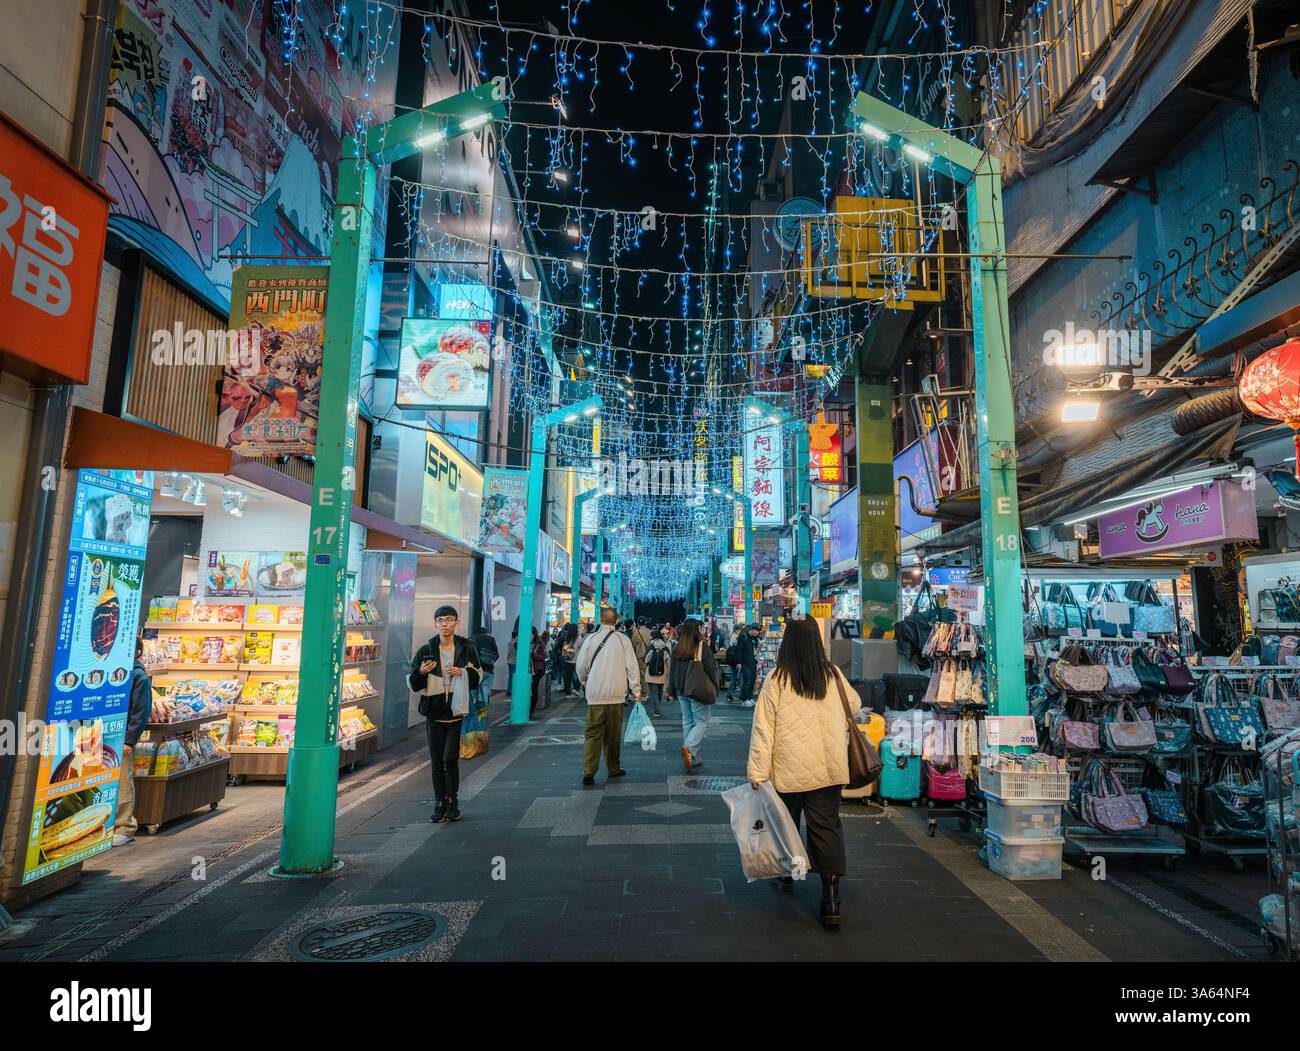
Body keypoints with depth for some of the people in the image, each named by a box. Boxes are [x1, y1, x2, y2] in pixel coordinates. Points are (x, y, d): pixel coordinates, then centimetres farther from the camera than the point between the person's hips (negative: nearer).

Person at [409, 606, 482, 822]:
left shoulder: (467, 648, 1)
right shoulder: (426, 650, 2)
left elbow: (477, 677, 9)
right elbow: (413, 684, 3)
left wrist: (464, 672, -11)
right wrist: (421, 672, -18)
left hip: (457, 710, -1)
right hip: (434, 712, 2)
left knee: (451, 758, -5)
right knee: (436, 760, 7)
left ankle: (452, 802, 12)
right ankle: (440, 803, 19)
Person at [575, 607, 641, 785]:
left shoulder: (591, 638, -1)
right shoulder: (623, 639, -3)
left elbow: (581, 666, 5)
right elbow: (632, 666, -3)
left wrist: (585, 683, 23)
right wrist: (636, 690, 5)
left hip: (594, 695, 1)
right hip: (616, 694, 0)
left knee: (593, 733, 3)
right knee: (613, 734, 12)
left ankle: (588, 771, -8)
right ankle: (613, 768, 21)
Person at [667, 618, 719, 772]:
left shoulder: (678, 648, 6)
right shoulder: (702, 646, -9)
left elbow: (672, 671, 10)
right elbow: (711, 668, -7)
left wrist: (672, 692, 17)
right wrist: (714, 689, 4)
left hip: (682, 691, 5)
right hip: (697, 690, -5)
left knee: (687, 722, 12)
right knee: (702, 722, 2)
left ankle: (693, 758, 14)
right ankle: (689, 748, -20)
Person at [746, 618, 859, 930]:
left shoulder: (777, 678, -10)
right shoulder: (834, 674, -1)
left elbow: (763, 728, -10)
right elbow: (854, 704, 19)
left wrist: (757, 771, -6)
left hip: (789, 769, -2)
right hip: (828, 768, 2)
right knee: (827, 828, 6)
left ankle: (786, 872, 40)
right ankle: (831, 900, 2)